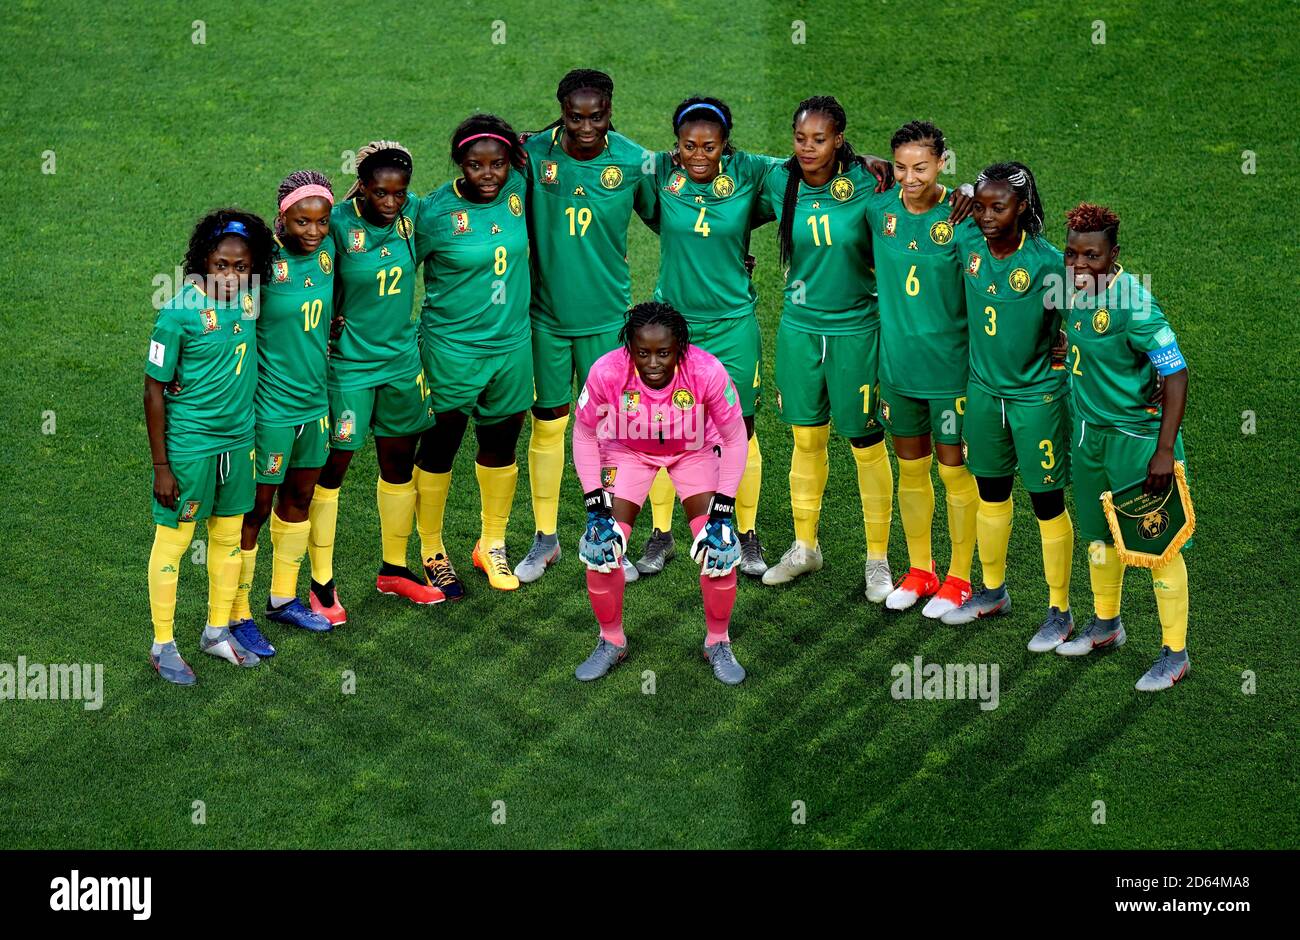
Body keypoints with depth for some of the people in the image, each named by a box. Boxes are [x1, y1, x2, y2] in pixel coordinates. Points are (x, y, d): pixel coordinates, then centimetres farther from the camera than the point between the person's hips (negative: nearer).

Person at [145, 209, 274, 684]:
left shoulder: (250, 300, -5)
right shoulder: (179, 314, -20)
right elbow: (154, 391, -13)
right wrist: (160, 466, -13)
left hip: (238, 440, 6)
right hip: (188, 444, -6)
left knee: (228, 537, 17)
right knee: (172, 539, 5)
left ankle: (218, 632, 34)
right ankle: (163, 645, 18)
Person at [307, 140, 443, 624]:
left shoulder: (413, 214, -5)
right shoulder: (338, 224, -19)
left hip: (402, 359, 5)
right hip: (348, 363, -5)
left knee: (399, 464, 16)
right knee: (331, 469, 3)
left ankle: (394, 570, 33)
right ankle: (322, 584, 15)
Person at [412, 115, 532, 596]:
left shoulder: (517, 190, -5)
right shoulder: (434, 211, -17)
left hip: (511, 344, 5)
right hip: (451, 349, -4)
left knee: (501, 446, 17)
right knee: (438, 449, 8)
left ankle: (491, 546, 36)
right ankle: (432, 552, 26)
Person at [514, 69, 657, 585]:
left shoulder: (633, 160, -8)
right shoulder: (535, 153, -10)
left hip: (606, 315, 0)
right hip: (545, 313, 0)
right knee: (547, 423, 9)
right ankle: (545, 538, 23)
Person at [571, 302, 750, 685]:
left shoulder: (707, 372, -35)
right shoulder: (607, 372, -33)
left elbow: (735, 438, -19)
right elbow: (585, 434, -14)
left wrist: (722, 510, -22)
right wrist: (595, 505, -18)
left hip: (695, 450, 0)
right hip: (628, 450, 1)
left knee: (719, 547, -14)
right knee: (601, 546, -10)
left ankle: (718, 644, 11)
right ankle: (611, 642, 15)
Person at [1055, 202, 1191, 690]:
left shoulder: (1133, 305, -25)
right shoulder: (1071, 288, -3)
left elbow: (1175, 375, -24)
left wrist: (1164, 450, -27)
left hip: (1137, 437, -8)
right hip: (1088, 431, 8)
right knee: (1097, 535, 22)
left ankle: (1175, 652, 12)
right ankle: (1106, 624, 43)